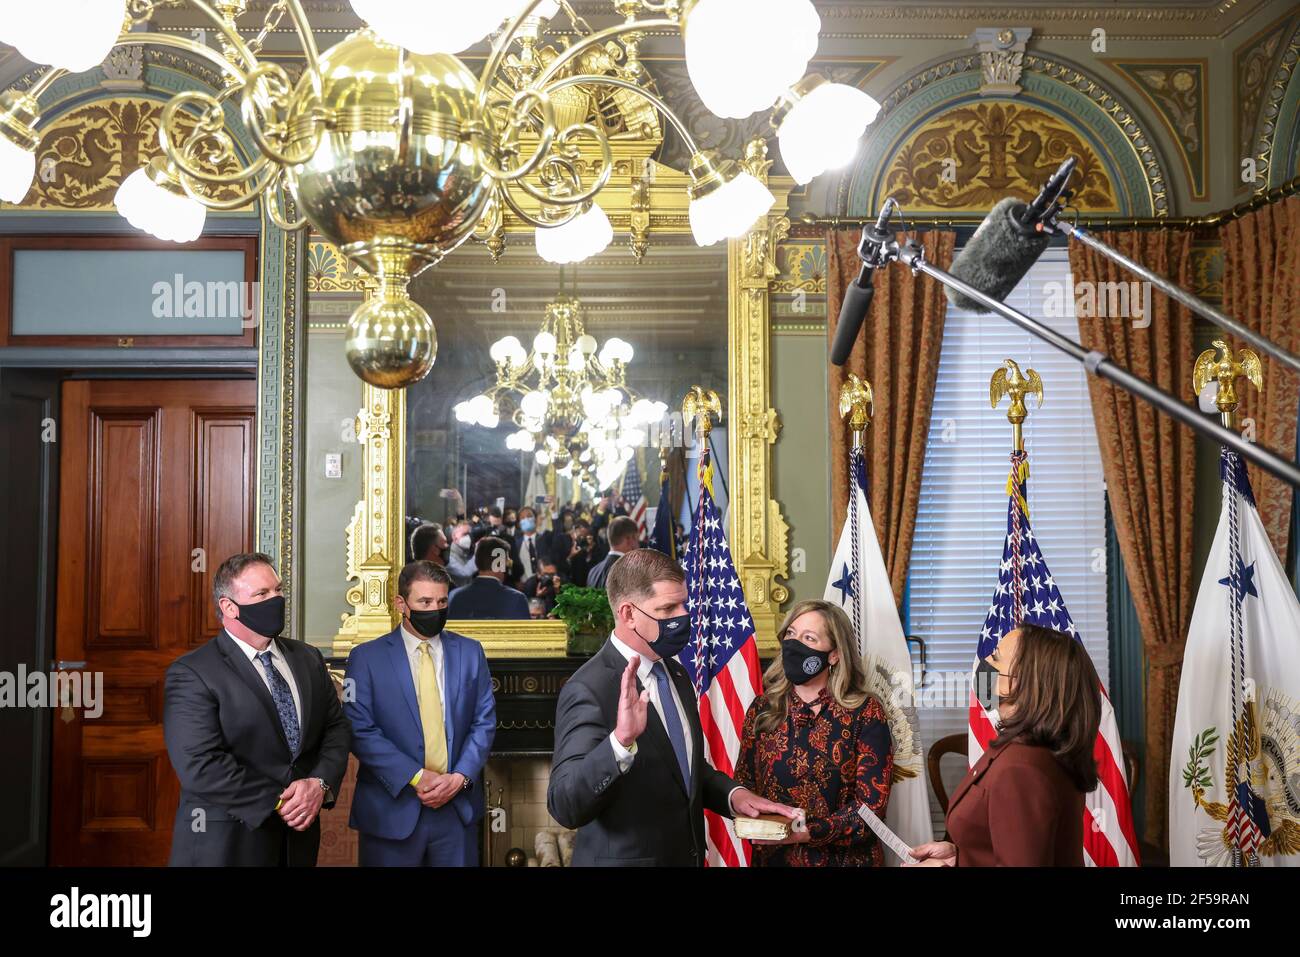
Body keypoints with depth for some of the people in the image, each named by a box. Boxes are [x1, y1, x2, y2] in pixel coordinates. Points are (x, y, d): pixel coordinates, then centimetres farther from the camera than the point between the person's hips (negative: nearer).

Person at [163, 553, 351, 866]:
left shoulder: (308, 658, 7)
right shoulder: (191, 674, -12)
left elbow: (336, 727, 6)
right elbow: (199, 765, -20)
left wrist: (321, 784, -12)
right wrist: (277, 802, -17)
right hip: (226, 842, -5)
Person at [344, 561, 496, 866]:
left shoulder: (470, 652, 6)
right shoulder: (366, 657, -2)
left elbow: (484, 722, 4)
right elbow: (360, 730, -9)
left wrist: (460, 777, -10)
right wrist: (416, 778, -16)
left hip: (459, 805, 2)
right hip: (393, 808, -2)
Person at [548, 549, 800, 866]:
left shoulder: (676, 673, 3)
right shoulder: (589, 689, -22)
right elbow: (564, 807, -28)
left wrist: (732, 793, -3)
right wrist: (621, 739, -43)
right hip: (624, 858, -7)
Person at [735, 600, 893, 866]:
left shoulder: (865, 713, -10)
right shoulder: (762, 709, -1)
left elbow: (872, 802, -14)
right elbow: (743, 781, 4)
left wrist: (809, 833, -24)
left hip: (844, 857, -2)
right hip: (772, 856, 3)